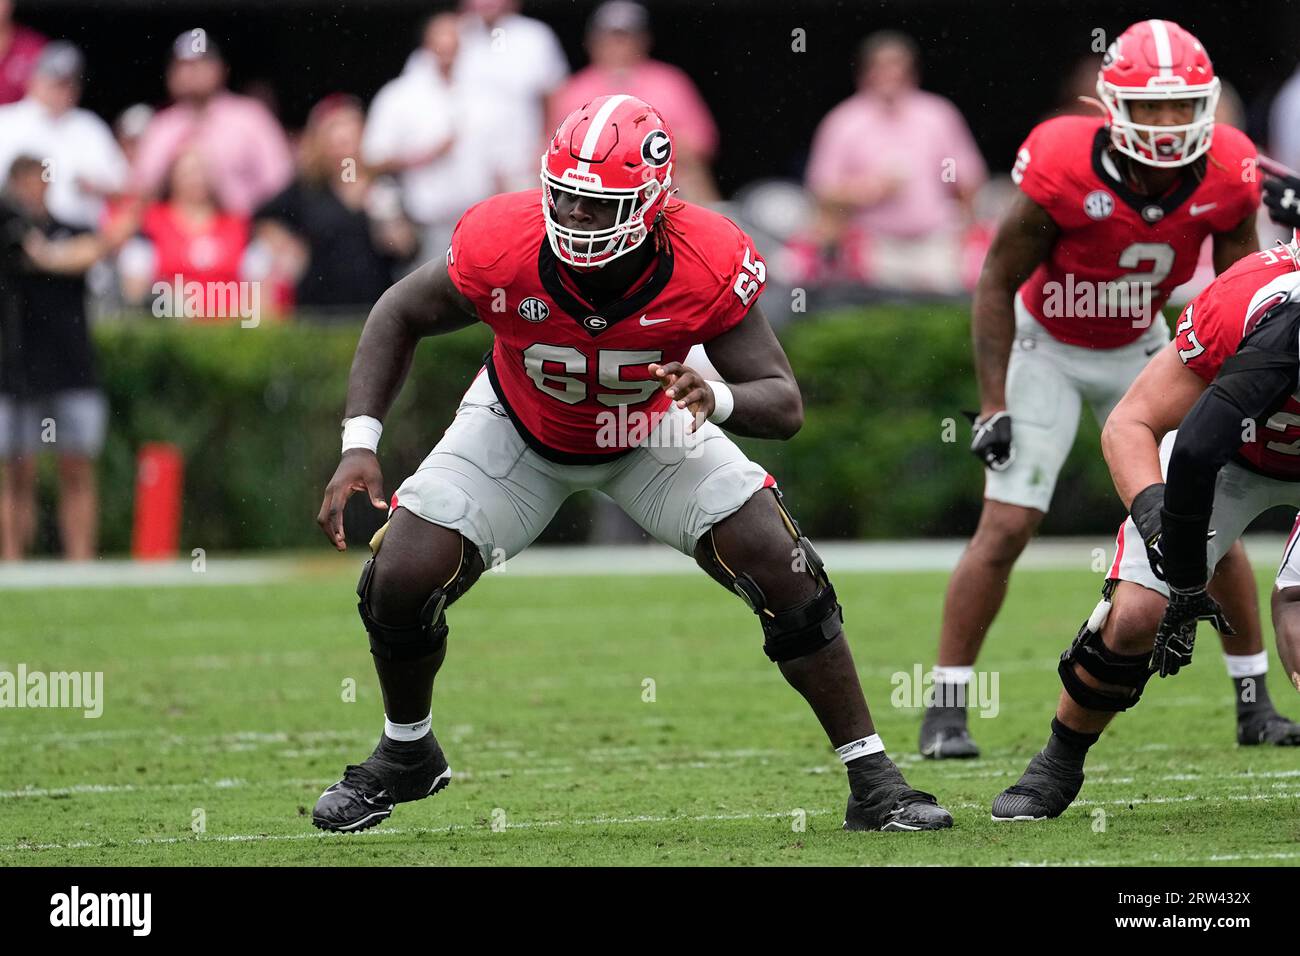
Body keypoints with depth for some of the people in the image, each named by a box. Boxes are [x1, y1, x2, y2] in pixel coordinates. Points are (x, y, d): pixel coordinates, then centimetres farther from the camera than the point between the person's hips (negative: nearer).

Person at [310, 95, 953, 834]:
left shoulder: (707, 266, -34)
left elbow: (785, 406, -30)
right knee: (400, 580, -13)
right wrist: (359, 445, -24)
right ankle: (406, 755, 18)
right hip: (519, 428, 0)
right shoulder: (502, 248, -34)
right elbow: (400, 317, -14)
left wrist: (720, 401, -54)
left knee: (786, 575, -14)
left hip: (652, 429, 0)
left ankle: (872, 779, 0)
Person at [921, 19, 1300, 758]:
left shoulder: (1226, 177, -20)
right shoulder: (1065, 169, -30)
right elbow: (997, 282, -18)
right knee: (1006, 529, -11)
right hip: (1047, 350, -4)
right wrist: (995, 404, -19)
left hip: (1142, 350, 4)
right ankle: (946, 711, -2)